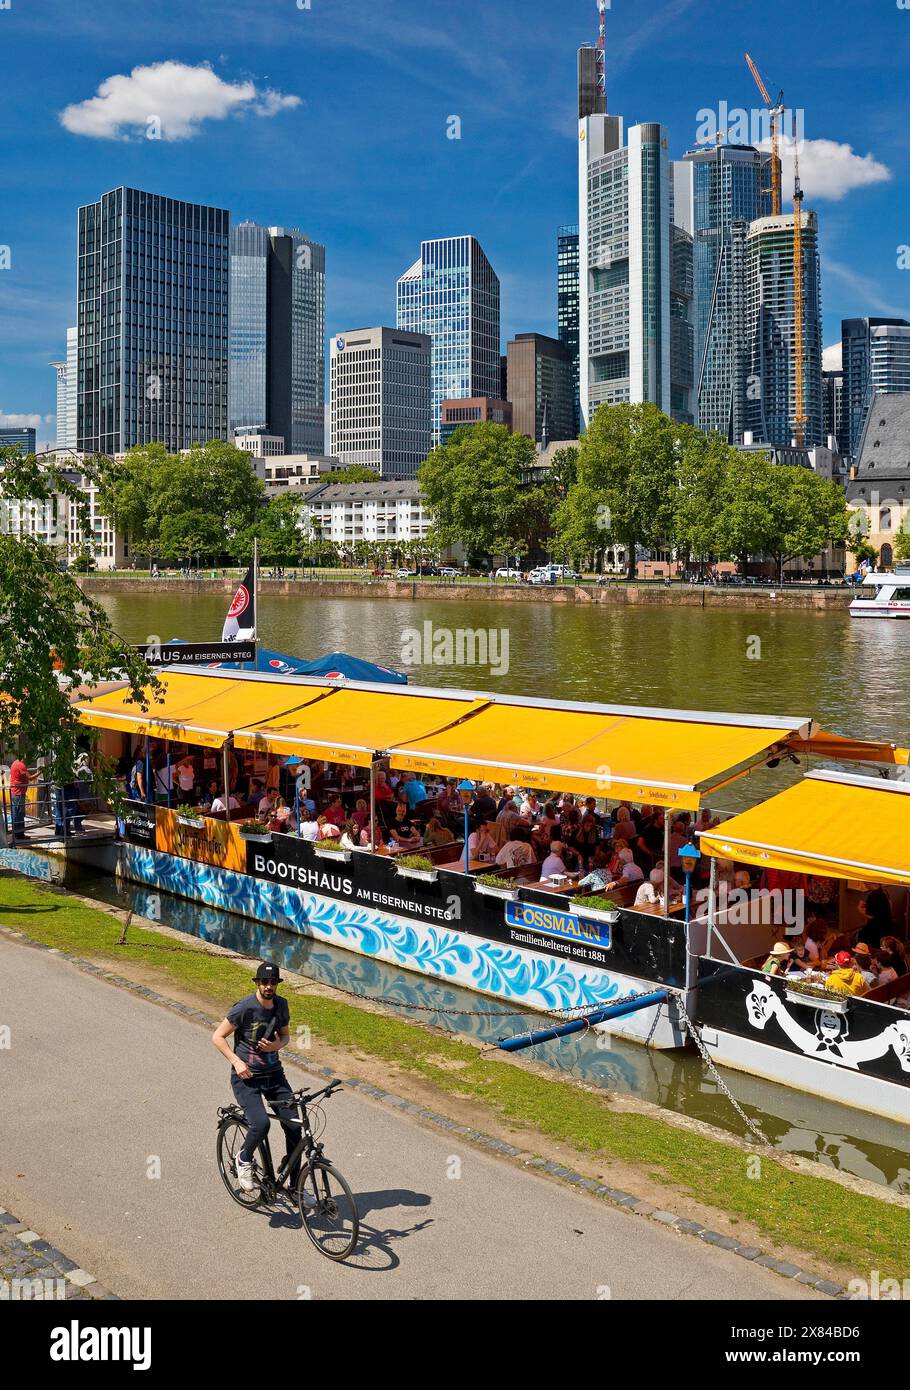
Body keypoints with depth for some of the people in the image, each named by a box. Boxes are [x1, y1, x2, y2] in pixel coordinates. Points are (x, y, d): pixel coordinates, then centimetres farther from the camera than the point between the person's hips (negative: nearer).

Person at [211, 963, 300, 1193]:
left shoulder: (281, 1005, 1)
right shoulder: (244, 1008, -16)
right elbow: (218, 1037, -9)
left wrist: (277, 1045, -8)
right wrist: (237, 1061, -19)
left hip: (274, 1074, 5)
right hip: (246, 1077, -5)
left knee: (294, 1126, -3)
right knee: (261, 1124, -27)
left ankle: (295, 1187, 12)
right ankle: (244, 1159, 7)